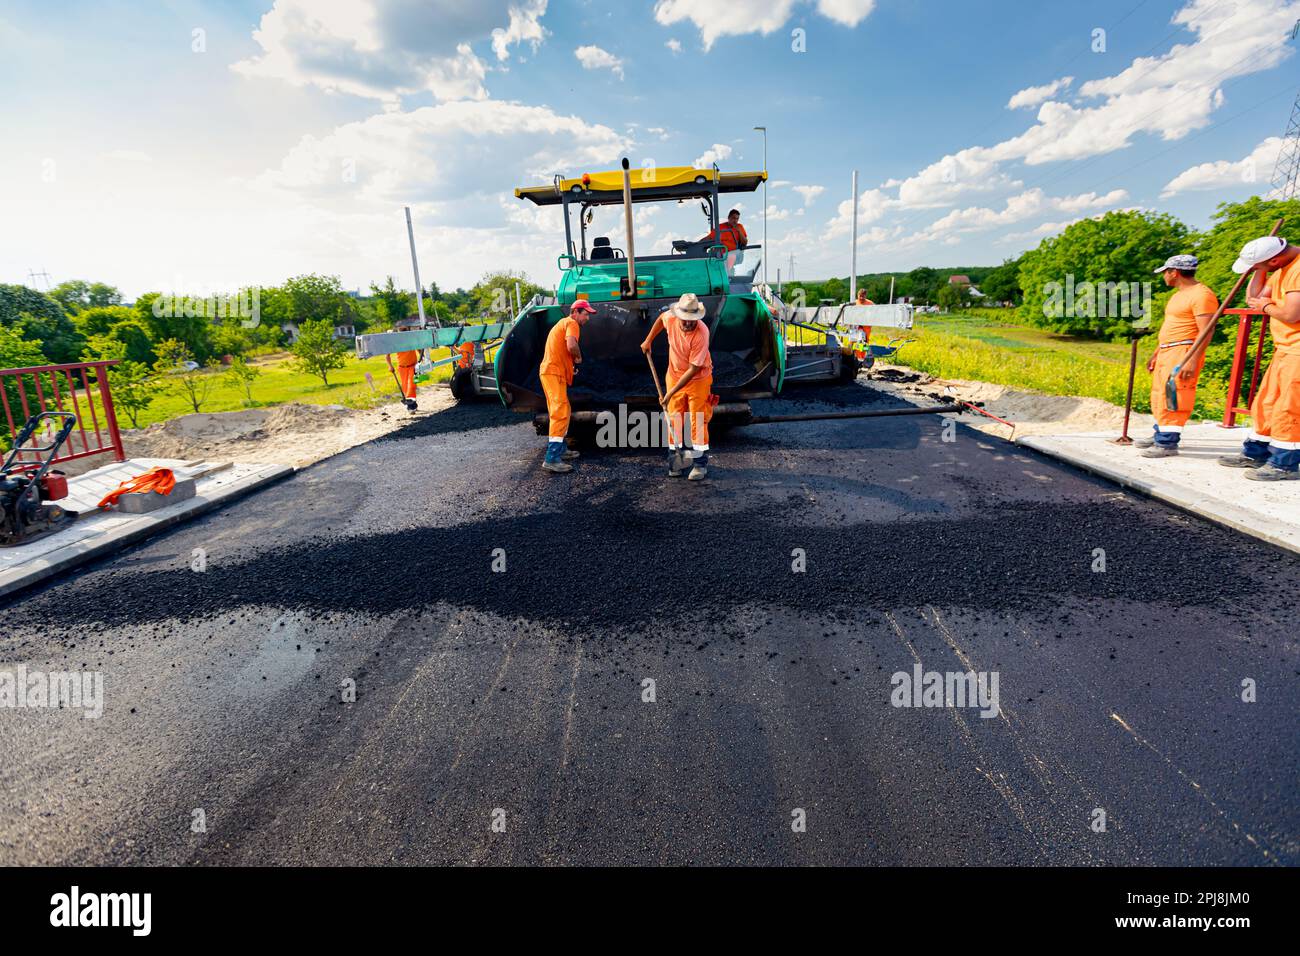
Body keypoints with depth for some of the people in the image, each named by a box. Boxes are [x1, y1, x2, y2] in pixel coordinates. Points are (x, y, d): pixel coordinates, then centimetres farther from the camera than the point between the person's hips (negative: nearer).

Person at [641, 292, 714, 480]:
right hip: (674, 375, 5)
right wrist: (648, 340, 12)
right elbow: (661, 318, 13)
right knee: (674, 420, 6)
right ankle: (676, 459, 17)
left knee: (698, 422, -4)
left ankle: (700, 464, 4)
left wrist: (671, 392, -27)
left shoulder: (701, 333, -30)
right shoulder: (670, 318, -16)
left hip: (698, 379, -5)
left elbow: (693, 369, -28)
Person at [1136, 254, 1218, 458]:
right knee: (1161, 394, 14)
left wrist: (1193, 360, -25)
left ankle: (1168, 443, -11)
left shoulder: (1201, 295, -12)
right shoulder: (1178, 295, 19)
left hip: (1184, 352, -10)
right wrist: (1155, 354, 25)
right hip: (1166, 352, 10)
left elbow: (1205, 332, -18)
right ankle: (1160, 434, 24)